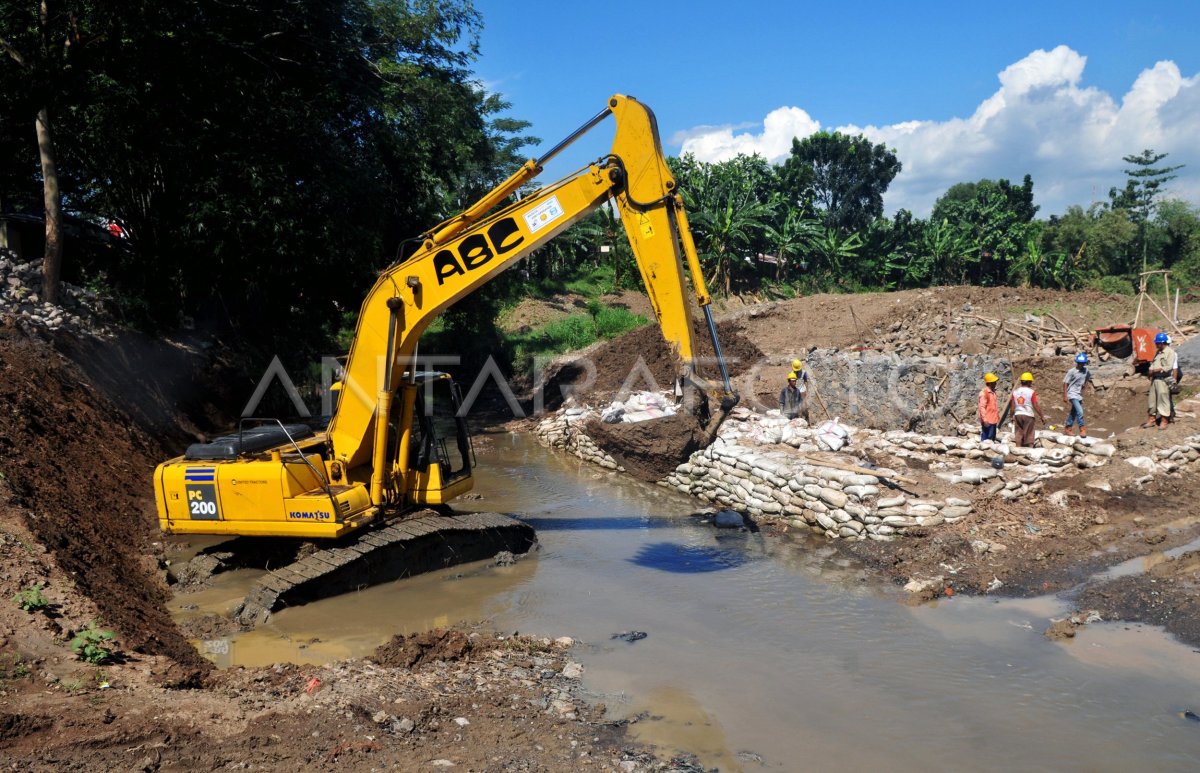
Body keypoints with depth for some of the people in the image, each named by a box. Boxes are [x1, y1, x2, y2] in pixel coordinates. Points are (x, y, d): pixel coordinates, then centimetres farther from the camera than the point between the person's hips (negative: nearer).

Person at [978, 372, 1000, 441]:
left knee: (992, 439, 15)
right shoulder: (984, 392, -14)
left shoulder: (993, 392, 15)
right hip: (988, 421, -10)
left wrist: (998, 417, 20)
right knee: (986, 439, -8)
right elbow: (982, 407, -19)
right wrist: (985, 420, -24)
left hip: (993, 420, 10)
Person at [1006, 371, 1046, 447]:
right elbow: (1036, 406, -9)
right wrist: (1042, 416, 0)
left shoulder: (1015, 391, 4)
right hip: (1028, 415, -4)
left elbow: (1012, 406, 6)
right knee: (1028, 435, 3)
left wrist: (1012, 416, 17)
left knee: (1019, 433, 9)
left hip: (1017, 415, 4)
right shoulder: (1031, 392, -9)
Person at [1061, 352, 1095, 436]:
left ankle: (1067, 428, 25)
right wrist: (1065, 396, -15)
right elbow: (1065, 383, -12)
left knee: (1074, 412, 14)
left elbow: (1089, 378, 25)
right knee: (1080, 411, -19)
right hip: (1072, 394, -7)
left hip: (1079, 394, 7)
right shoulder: (1071, 371, -13)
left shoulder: (1086, 370, 2)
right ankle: (1082, 429, -12)